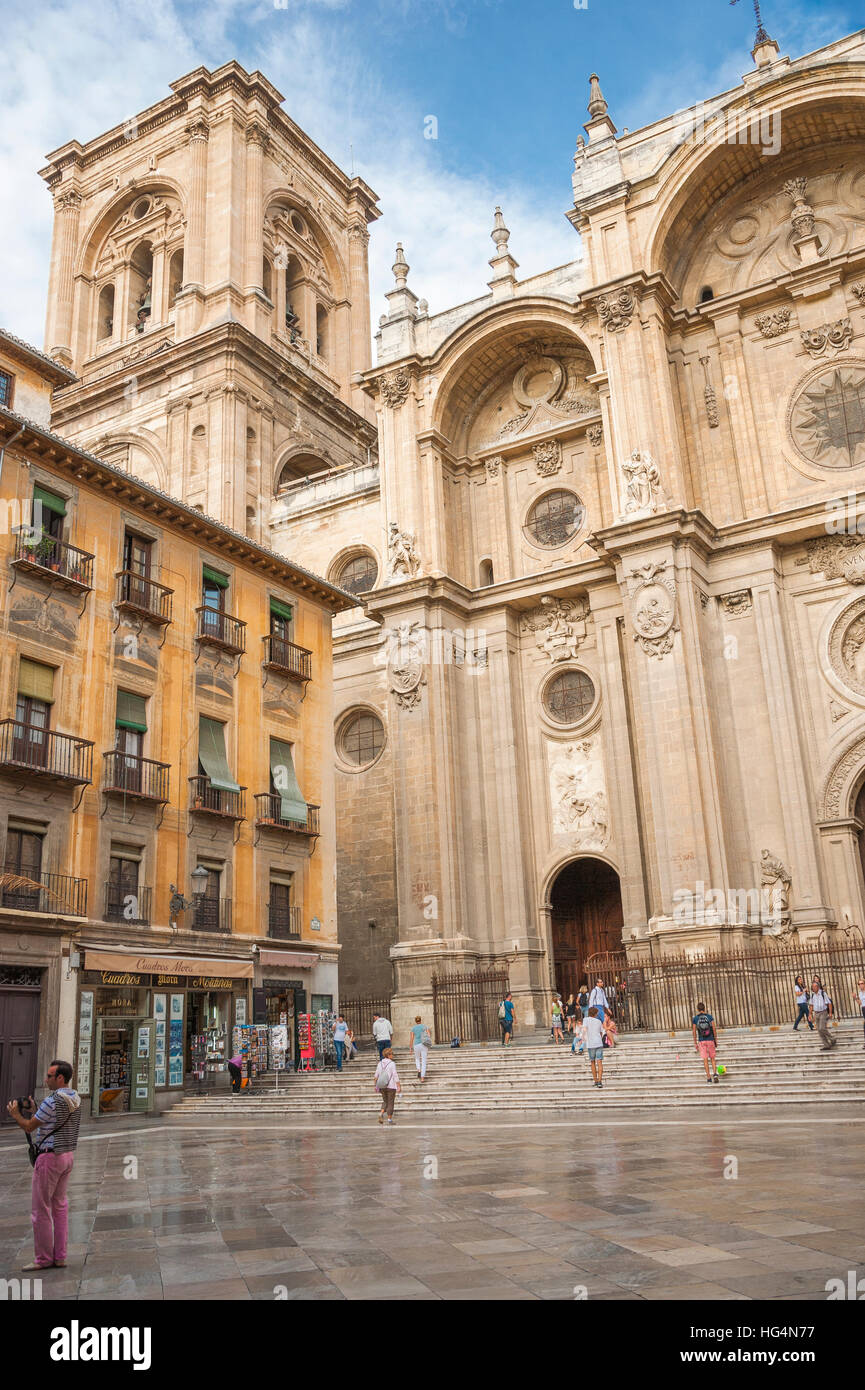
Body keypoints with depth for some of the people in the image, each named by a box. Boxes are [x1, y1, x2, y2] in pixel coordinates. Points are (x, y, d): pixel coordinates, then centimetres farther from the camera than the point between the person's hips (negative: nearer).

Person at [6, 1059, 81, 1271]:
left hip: (50, 1157, -8)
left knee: (40, 1209, 2)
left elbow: (29, 1127, -10)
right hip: (68, 1155, 9)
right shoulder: (75, 1099, 7)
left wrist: (15, 1114, 8)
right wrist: (32, 1110, 17)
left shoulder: (53, 1101, -20)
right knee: (60, 1206, 13)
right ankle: (60, 1257, 16)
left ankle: (43, 1258, 8)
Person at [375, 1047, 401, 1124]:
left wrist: (376, 1085, 16)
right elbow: (395, 1076, -13)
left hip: (382, 1087, 5)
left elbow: (376, 1075, 6)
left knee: (385, 1101, 20)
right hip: (391, 1086, -5)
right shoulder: (392, 1064, -12)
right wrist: (399, 1086, -7)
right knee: (390, 1103, 7)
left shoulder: (380, 1063, 3)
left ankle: (381, 1114, -1)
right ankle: (389, 1119, 10)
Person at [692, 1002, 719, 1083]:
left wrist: (695, 1043, 6)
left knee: (705, 1060, 3)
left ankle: (709, 1078, 2)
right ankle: (715, 1074, -2)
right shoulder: (709, 1016, -2)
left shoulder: (695, 1019, -2)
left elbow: (694, 1032, -1)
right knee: (712, 1058, 14)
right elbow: (714, 1030, -2)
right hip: (710, 1040, 1)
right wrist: (716, 1041, 8)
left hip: (701, 1041, -1)